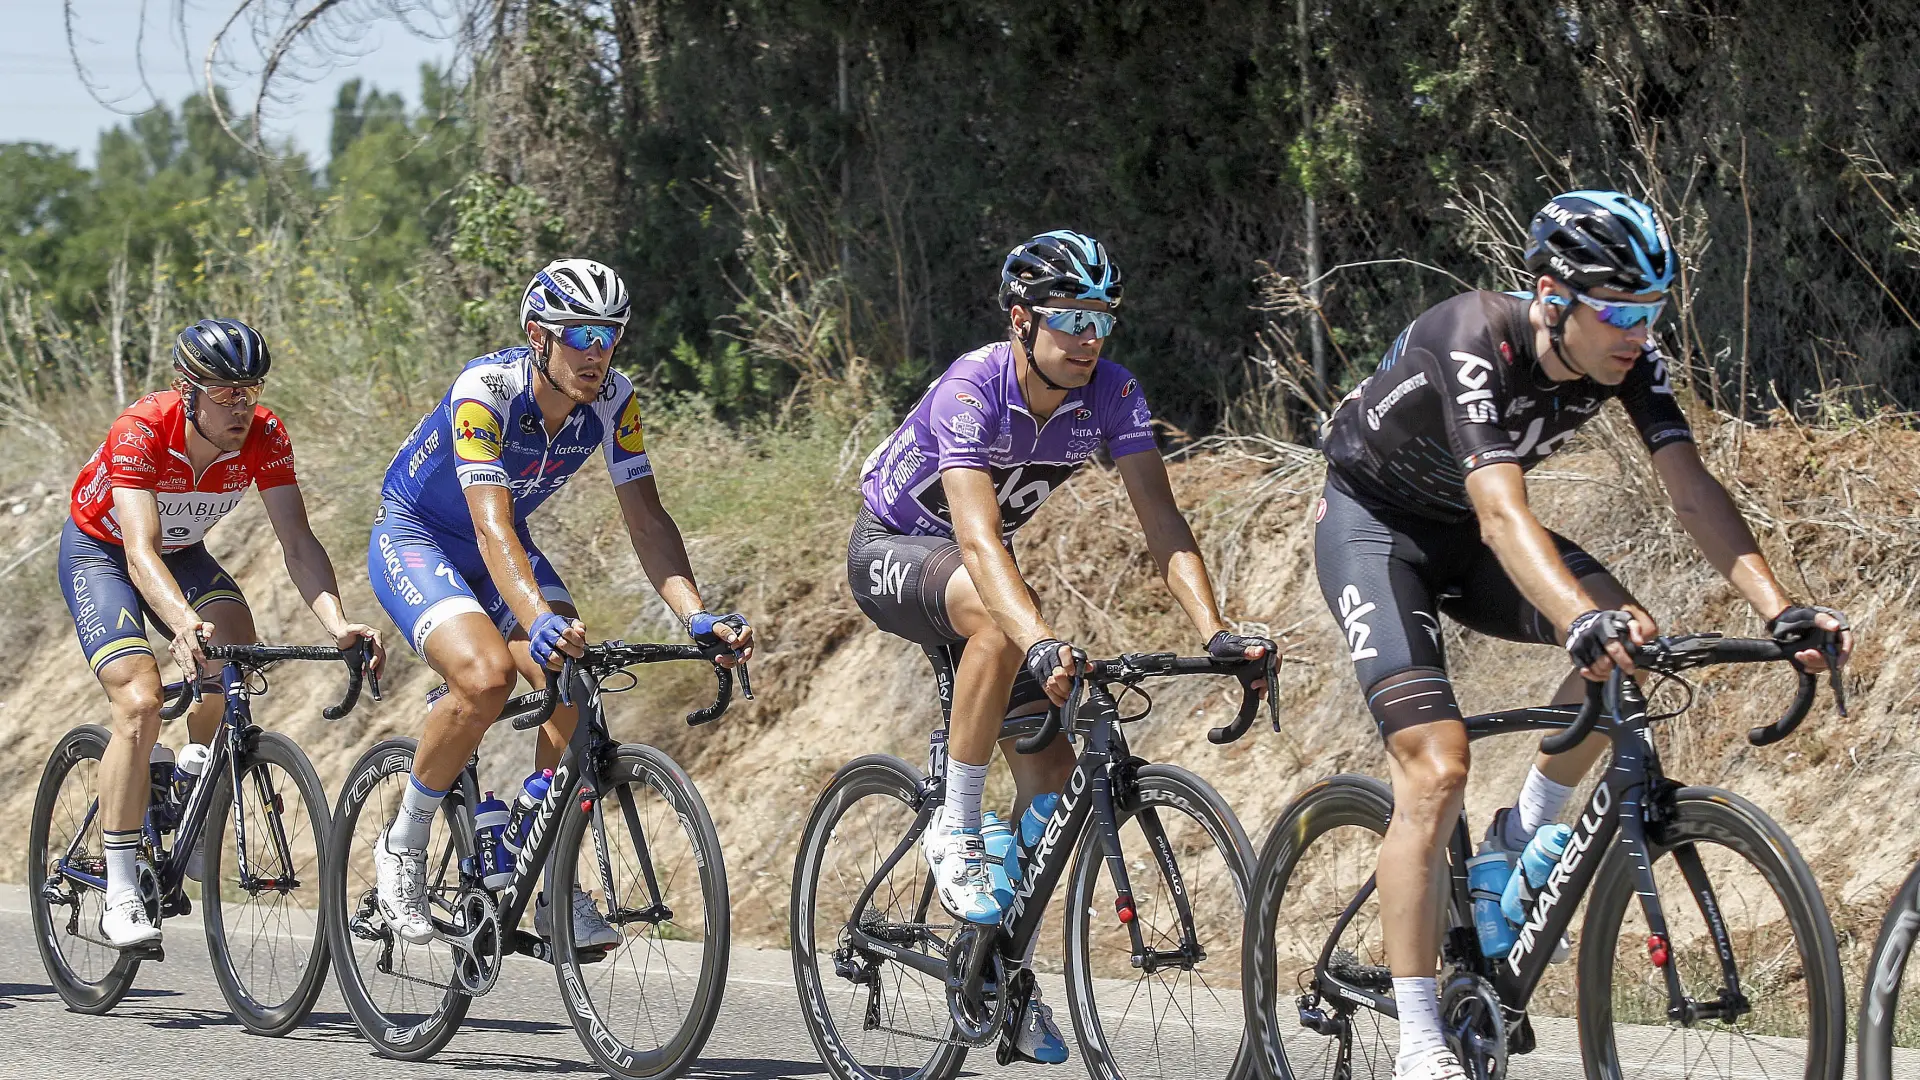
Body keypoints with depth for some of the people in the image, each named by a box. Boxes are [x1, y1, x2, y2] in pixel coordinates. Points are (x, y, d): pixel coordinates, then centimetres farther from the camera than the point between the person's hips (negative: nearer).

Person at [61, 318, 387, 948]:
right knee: (139, 703, -22)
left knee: (236, 650, -26)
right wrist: (185, 624, -63)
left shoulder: (264, 436, -23)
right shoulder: (143, 430, -35)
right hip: (100, 553, -4)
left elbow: (297, 542, -27)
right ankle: (120, 894, -15)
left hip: (183, 553, 4)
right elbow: (141, 552, -44)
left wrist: (337, 623, -44)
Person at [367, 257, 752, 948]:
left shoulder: (612, 399, -15)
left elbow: (645, 516, -16)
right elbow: (492, 525, -41)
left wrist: (696, 617, -31)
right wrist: (540, 620, -58)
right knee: (487, 674, -31)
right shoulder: (486, 390, -32)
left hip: (501, 548, 6)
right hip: (413, 537, -6)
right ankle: (403, 845, -9)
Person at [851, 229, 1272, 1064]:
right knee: (999, 619, -39)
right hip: (892, 551, -6)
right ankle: (955, 832, -25)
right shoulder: (971, 393, -33)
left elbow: (1161, 521, -21)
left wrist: (1215, 632, -36)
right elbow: (978, 538, -45)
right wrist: (1042, 642, -60)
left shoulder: (1111, 394, -17)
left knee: (1052, 773, -5)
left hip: (981, 565, 6)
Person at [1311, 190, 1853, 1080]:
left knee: (1631, 640, -21)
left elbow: (1691, 489, -23)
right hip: (1371, 521, -6)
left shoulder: (1628, 355, -17)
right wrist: (1582, 621, -63)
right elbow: (1501, 509, -47)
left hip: (1460, 533, 6)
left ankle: (1524, 837, 2)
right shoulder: (1476, 344, -35)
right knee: (1435, 771, -19)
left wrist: (1780, 612, -37)